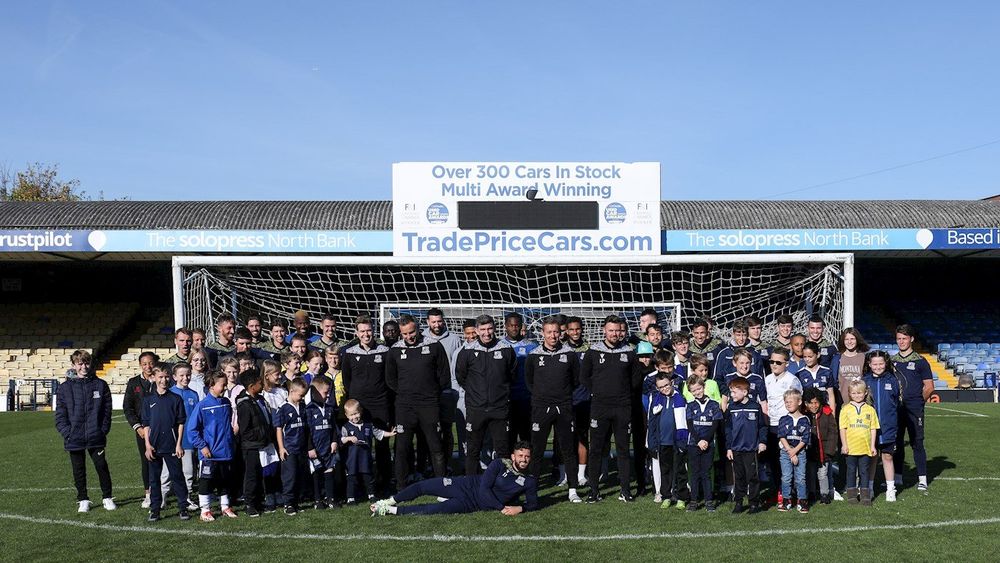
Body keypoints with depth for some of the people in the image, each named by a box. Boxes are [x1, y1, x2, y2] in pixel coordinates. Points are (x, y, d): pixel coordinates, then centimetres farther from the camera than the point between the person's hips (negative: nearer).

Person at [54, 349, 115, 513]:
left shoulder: (101, 385, 2)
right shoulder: (65, 388, 2)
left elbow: (107, 410, 3)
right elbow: (60, 414, 2)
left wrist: (104, 430, -5)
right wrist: (67, 433, -7)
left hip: (96, 437, -1)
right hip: (74, 438, 1)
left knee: (102, 467, 2)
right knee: (79, 470, 10)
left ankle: (107, 498, 16)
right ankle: (83, 500, 23)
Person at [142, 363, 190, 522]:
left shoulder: (176, 399, 1)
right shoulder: (148, 400, 4)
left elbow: (181, 423, 1)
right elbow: (146, 424, 5)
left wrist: (179, 444, -5)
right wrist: (147, 445, -3)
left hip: (172, 445, -1)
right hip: (154, 446, 2)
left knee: (177, 476, 3)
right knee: (154, 478, 8)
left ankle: (183, 507, 10)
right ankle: (155, 509, 18)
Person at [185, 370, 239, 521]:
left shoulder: (226, 403, 4)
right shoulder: (202, 405, -13)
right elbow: (191, 429, -12)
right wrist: (202, 446, -14)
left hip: (226, 452, 5)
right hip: (209, 454, -5)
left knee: (226, 482, 15)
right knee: (206, 482, 4)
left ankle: (225, 507, 29)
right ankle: (205, 510, 17)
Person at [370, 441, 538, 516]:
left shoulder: (530, 482, -4)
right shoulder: (499, 464, -9)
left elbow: (533, 504, 4)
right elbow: (484, 488, -13)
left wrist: (519, 508, -18)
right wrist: (501, 508, -19)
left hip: (475, 504, -1)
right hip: (468, 485, 1)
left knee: (437, 509, -21)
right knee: (423, 486, -7)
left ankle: (391, 510, -12)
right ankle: (389, 502, 12)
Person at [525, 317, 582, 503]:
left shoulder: (570, 354, 3)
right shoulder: (533, 356, 2)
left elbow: (576, 379, 13)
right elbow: (528, 381, 14)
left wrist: (563, 393, 9)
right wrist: (541, 395, 10)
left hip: (564, 408, 1)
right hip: (541, 408, 0)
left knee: (569, 450, 4)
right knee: (536, 450, 2)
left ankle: (573, 490, 10)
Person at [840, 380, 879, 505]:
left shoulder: (870, 409, 5)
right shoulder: (846, 409, 1)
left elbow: (873, 429, 6)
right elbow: (843, 428, 0)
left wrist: (873, 445, 3)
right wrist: (844, 445, -5)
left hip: (865, 447, 1)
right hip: (850, 447, -1)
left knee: (864, 471, 8)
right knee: (851, 471, 7)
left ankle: (865, 495, 16)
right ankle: (852, 494, 16)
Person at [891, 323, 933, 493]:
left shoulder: (920, 361, 1)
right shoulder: (891, 361, 11)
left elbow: (929, 387, 2)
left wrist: (918, 401, 4)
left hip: (914, 410, -4)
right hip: (895, 409, 4)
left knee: (917, 444, -3)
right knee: (896, 443, 7)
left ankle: (922, 480, 3)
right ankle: (897, 478, 15)